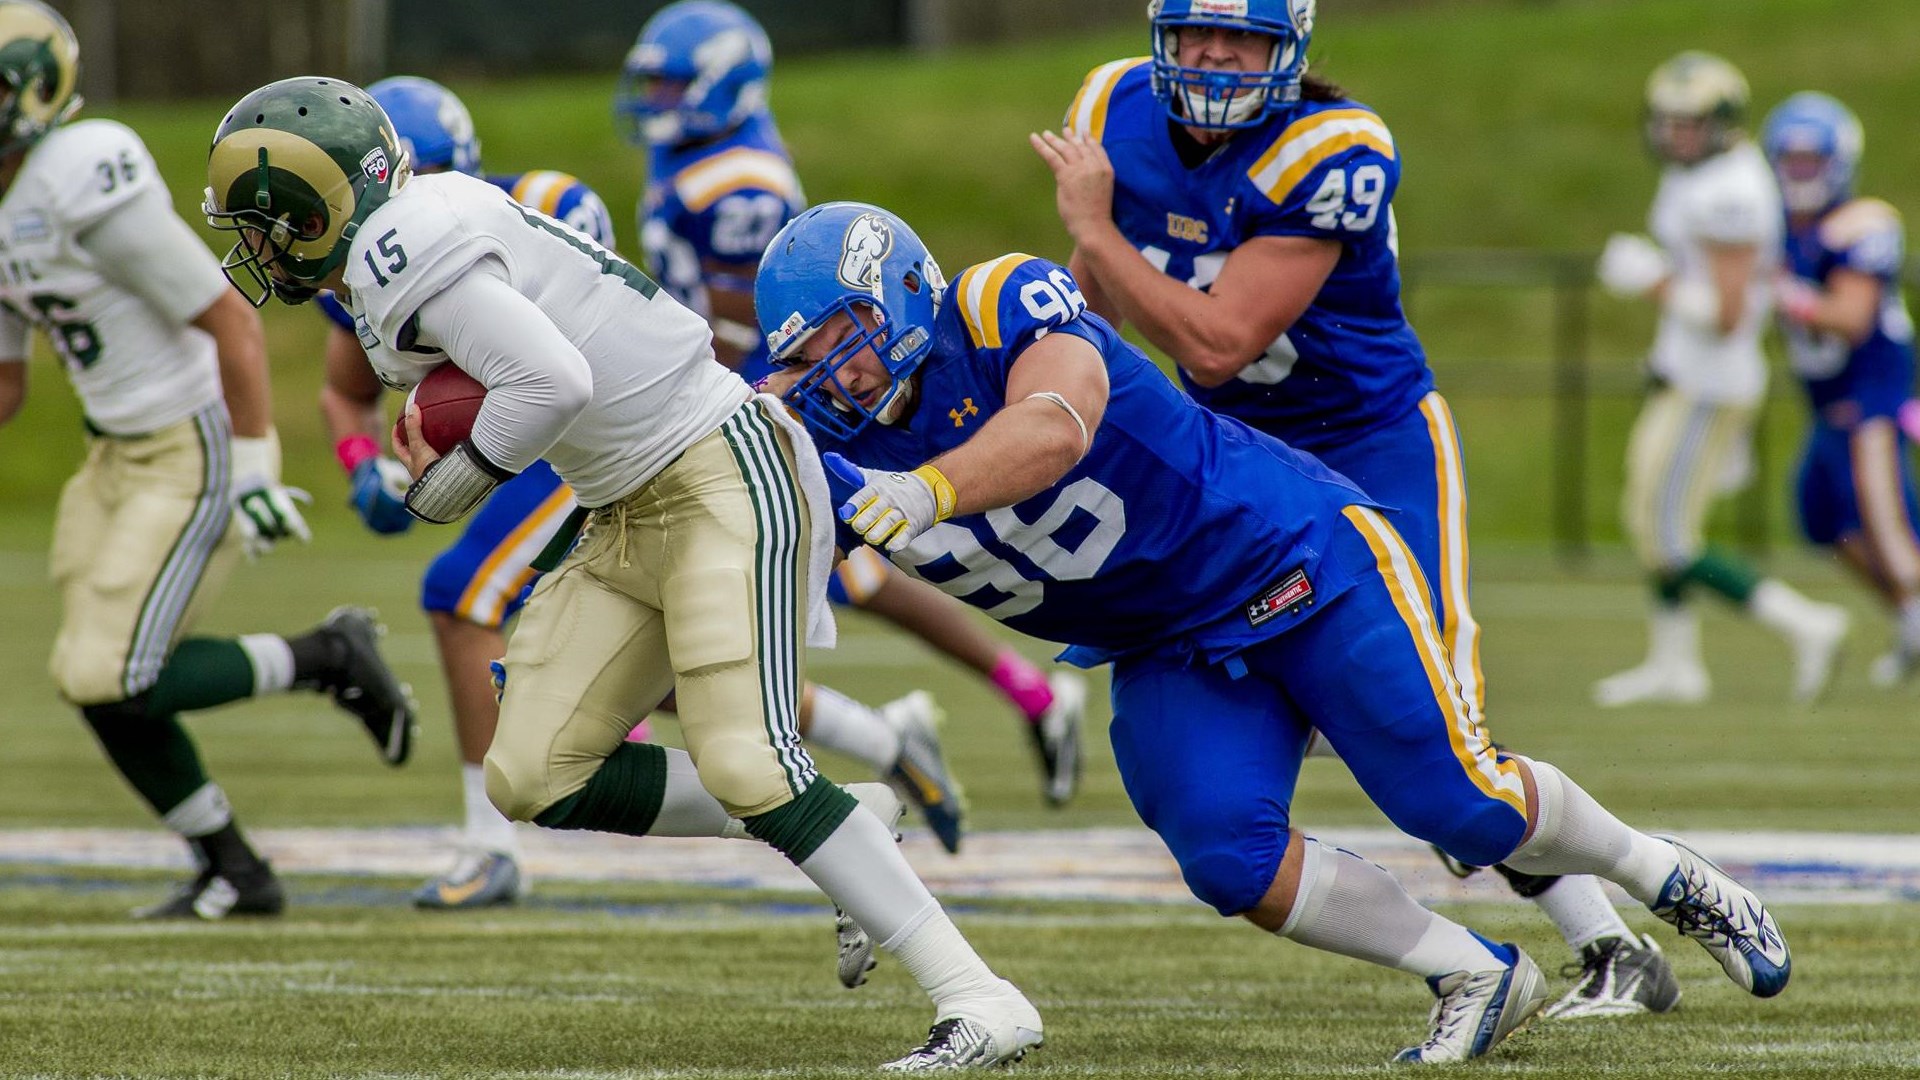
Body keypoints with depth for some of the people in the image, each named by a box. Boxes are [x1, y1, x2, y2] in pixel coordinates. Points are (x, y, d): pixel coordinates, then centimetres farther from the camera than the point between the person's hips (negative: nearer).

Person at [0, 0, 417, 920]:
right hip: (119, 455, 9)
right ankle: (233, 873, 20)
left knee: (111, 679, -14)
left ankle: (328, 659, 4)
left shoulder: (88, 189, -24)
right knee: (97, 684, 6)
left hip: (197, 455, -9)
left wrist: (256, 472, -20)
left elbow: (233, 323, -21)